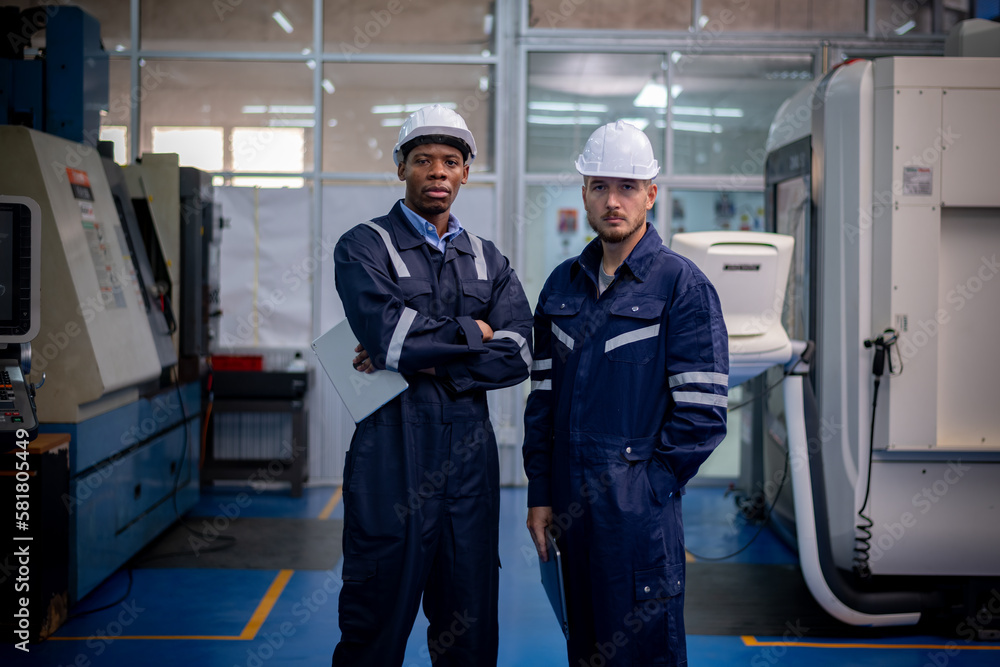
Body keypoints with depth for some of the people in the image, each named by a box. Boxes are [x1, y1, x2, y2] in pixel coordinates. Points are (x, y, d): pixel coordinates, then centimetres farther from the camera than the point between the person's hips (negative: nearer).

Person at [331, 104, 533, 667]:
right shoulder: (363, 248, 0)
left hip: (470, 457, 4)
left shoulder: (490, 261, 14)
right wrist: (472, 331, -5)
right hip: (393, 457, -4)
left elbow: (517, 356, -1)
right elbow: (389, 337, -18)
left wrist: (426, 361, -11)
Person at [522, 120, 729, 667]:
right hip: (570, 501, 5)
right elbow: (543, 396, 12)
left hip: (641, 506, -5)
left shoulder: (681, 284, -5)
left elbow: (702, 409, -10)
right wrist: (540, 493, 7)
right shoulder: (563, 285, 11)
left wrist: (651, 483, -10)